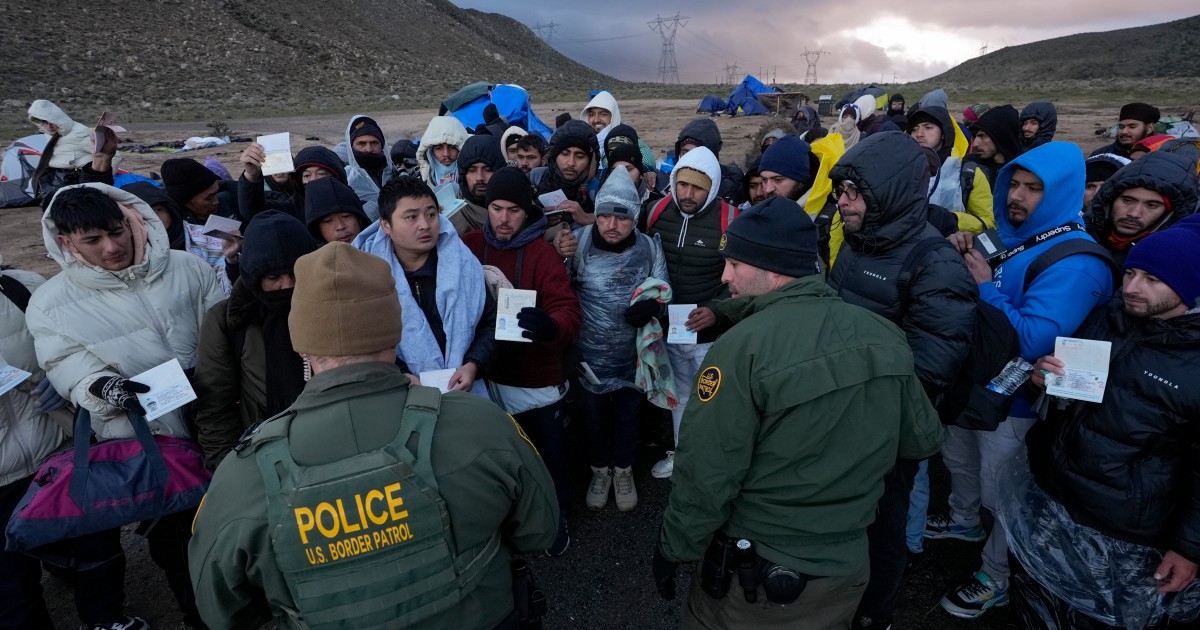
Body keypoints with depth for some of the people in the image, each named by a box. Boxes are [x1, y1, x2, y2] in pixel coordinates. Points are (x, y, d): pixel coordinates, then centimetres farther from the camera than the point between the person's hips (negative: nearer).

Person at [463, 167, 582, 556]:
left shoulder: (542, 254, -13)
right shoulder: (469, 246, -3)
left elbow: (569, 310, -22)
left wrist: (550, 325, -46)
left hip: (537, 380, -3)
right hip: (487, 374, 3)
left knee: (549, 452, 14)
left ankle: (556, 515, 40)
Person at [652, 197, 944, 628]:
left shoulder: (742, 347, -25)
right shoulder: (886, 335, -8)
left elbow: (706, 474, -22)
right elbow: (923, 440, 5)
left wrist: (674, 547, -6)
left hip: (757, 574, -4)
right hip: (849, 565, 5)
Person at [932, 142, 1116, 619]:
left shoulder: (1076, 263, -25)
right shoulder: (1013, 238, 2)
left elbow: (1032, 340, -35)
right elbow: (969, 305, 13)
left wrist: (986, 285, -27)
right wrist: (962, 259, -6)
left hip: (1013, 399, -8)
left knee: (1001, 494, 10)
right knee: (959, 458, 28)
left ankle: (996, 579, 31)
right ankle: (965, 519, 55)